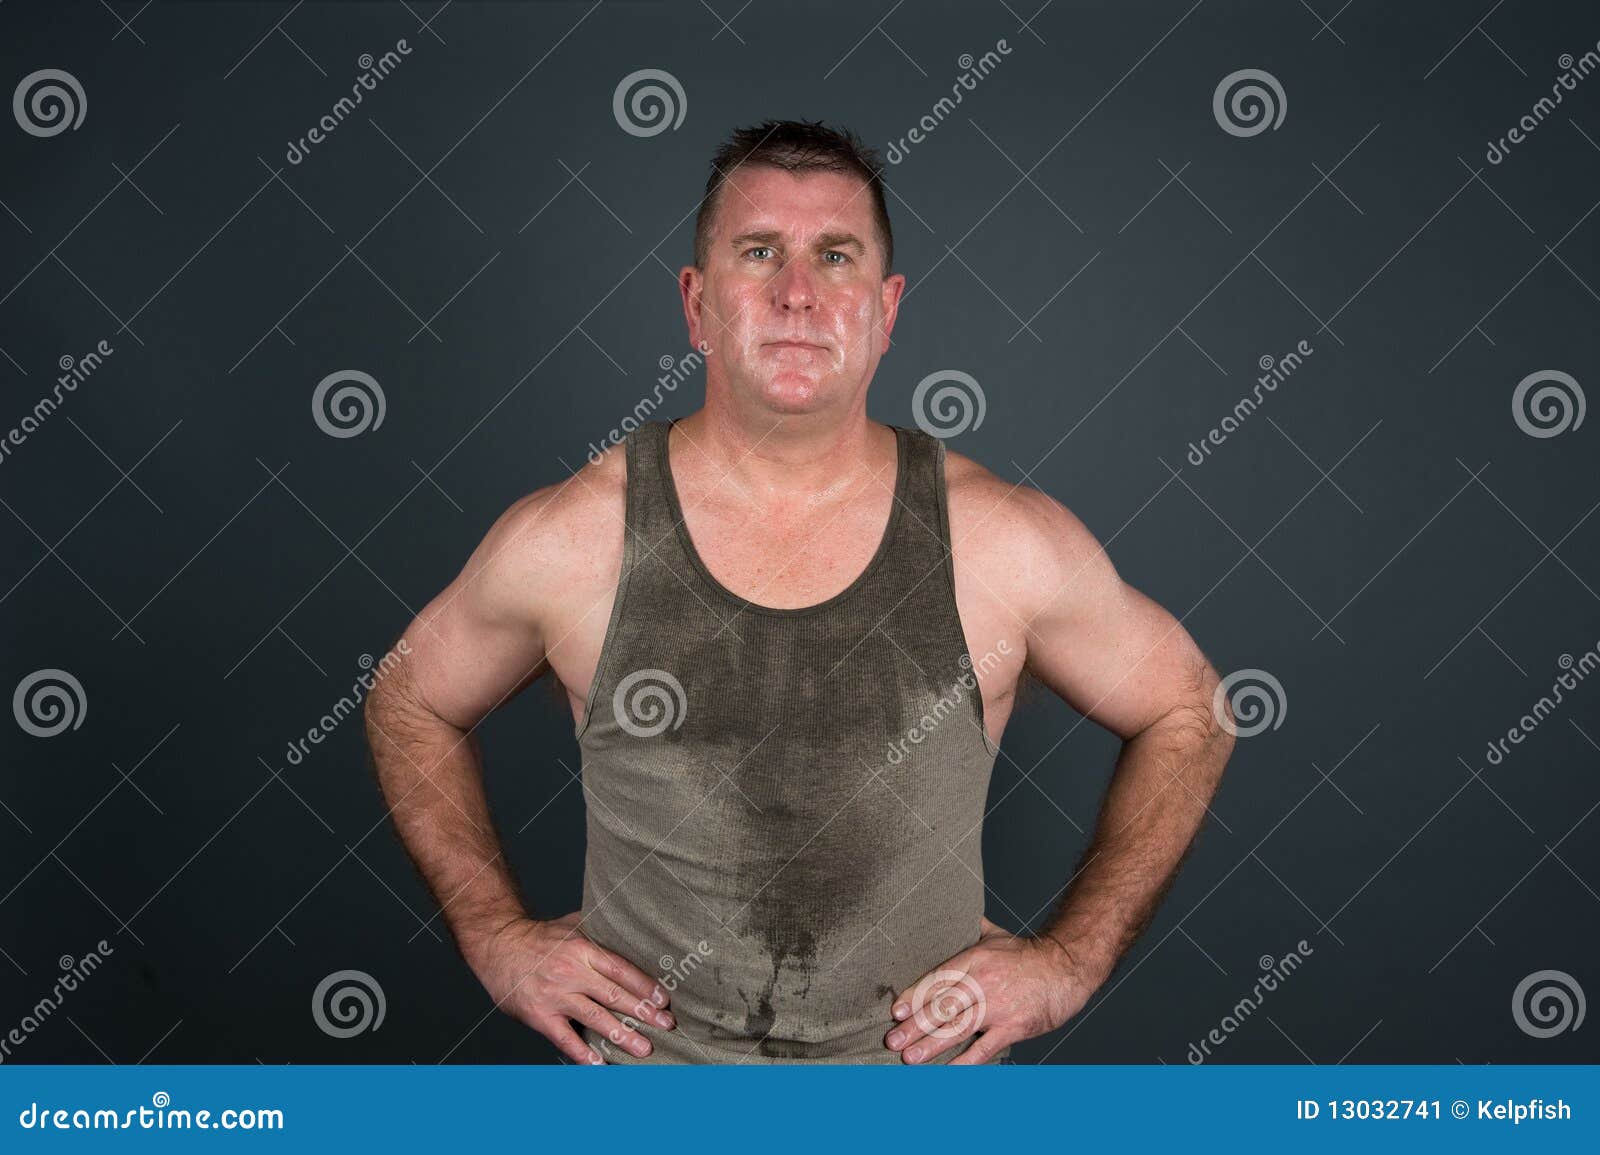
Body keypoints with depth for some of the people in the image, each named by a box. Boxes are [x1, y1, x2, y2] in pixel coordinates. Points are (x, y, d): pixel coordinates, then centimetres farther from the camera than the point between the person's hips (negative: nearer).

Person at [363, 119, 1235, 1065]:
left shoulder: (1005, 543, -12)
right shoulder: (567, 540, -12)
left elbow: (1186, 710, 3)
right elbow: (412, 701, 6)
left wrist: (1070, 960, -3)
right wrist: (497, 936, -2)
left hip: (920, 1056, 1)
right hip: (649, 1054, 0)